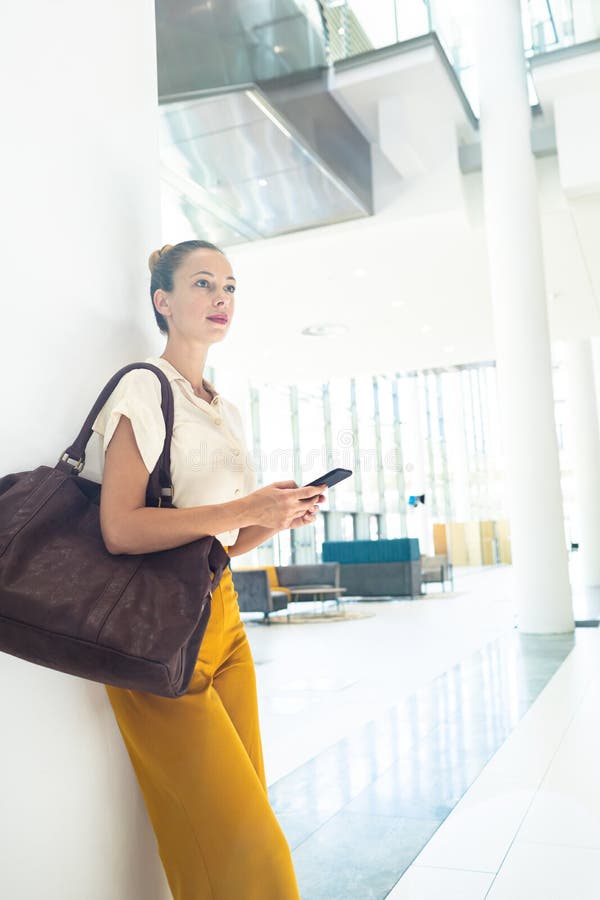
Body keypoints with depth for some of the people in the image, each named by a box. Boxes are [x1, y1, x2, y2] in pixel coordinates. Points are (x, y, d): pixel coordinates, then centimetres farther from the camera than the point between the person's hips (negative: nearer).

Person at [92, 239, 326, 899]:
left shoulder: (227, 412, 18)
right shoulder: (145, 388, -6)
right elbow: (119, 529, -18)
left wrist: (280, 517, 2)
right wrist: (244, 508, -19)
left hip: (224, 620, 8)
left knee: (244, 822, 7)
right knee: (246, 845, -7)